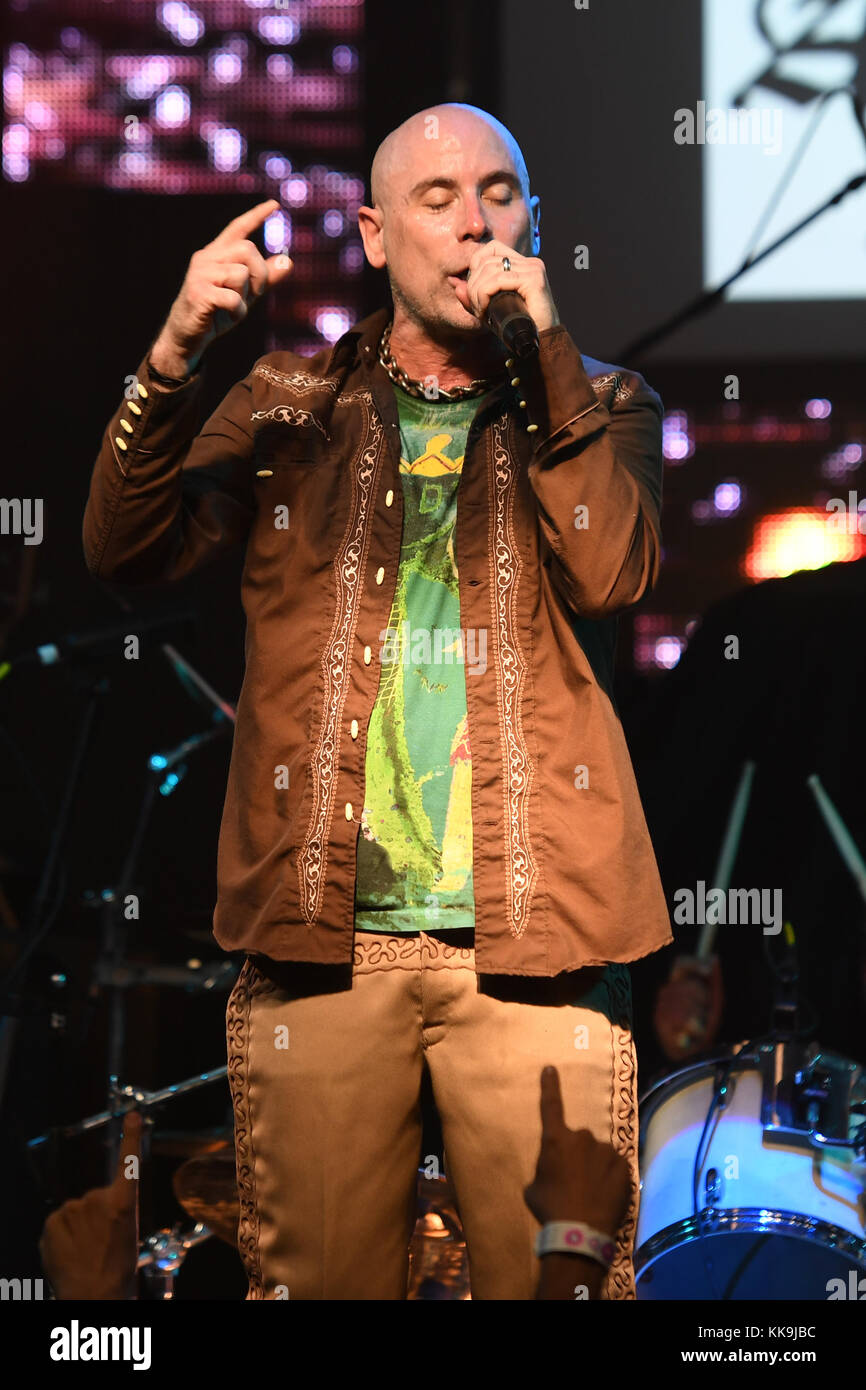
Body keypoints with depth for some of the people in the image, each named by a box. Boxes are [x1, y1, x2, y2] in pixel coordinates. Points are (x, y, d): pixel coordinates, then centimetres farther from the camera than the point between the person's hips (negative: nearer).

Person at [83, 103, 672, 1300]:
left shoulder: (597, 408, 14)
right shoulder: (294, 403, 14)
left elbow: (612, 570, -6)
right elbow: (126, 551, 2)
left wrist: (542, 347, -8)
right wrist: (176, 357, -13)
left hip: (527, 940, 0)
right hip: (327, 932, 1)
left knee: (554, 1284, -2)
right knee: (316, 1282, 2)